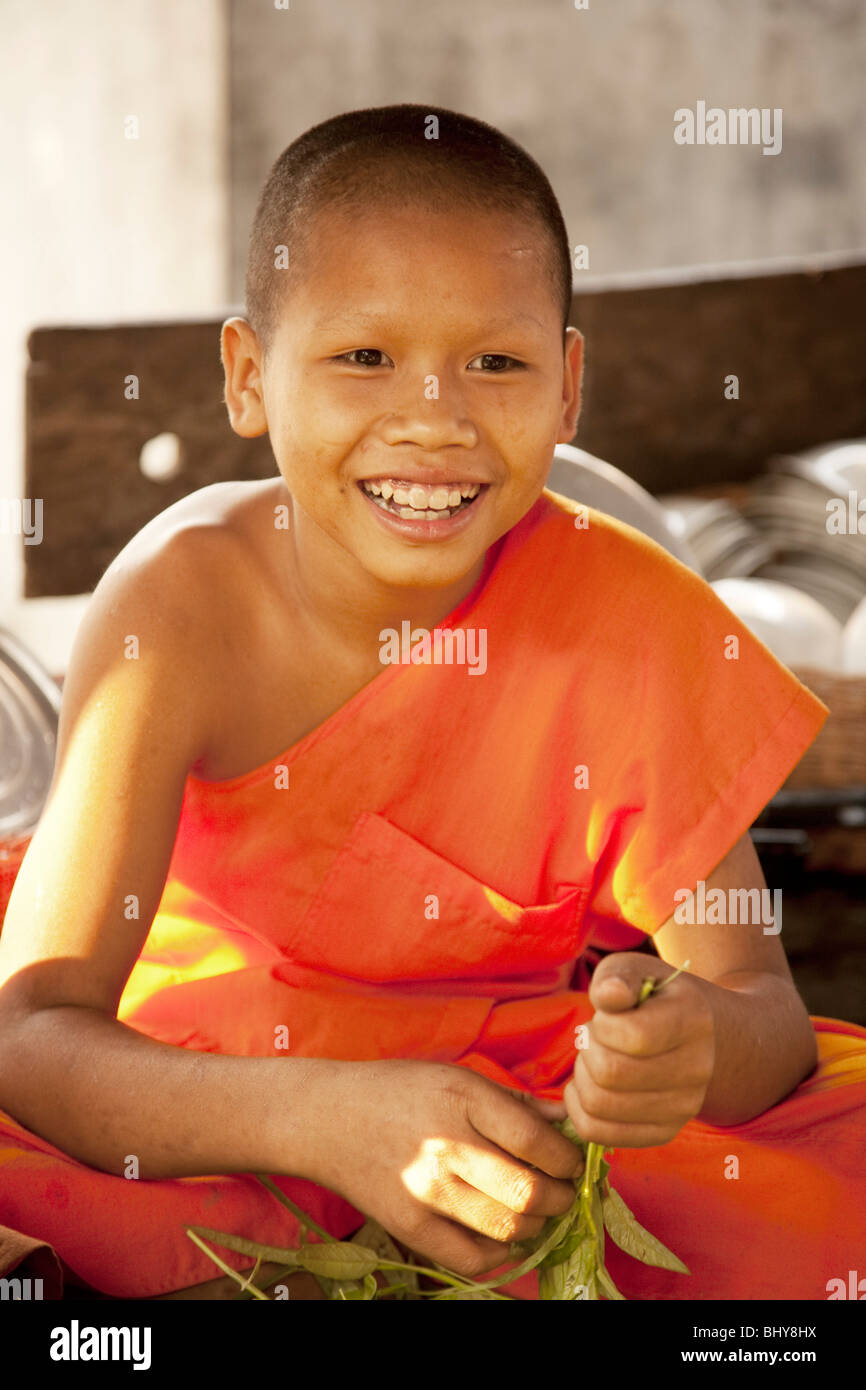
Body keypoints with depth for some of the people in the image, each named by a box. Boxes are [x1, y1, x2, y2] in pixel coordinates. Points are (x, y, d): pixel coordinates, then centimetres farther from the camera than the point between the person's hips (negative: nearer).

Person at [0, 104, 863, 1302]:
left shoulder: (633, 627, -21)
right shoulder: (182, 606, -23)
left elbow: (764, 1010, -15)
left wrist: (699, 1047, -42)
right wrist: (326, 1118, -47)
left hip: (539, 1103, 1)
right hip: (219, 1095, -1)